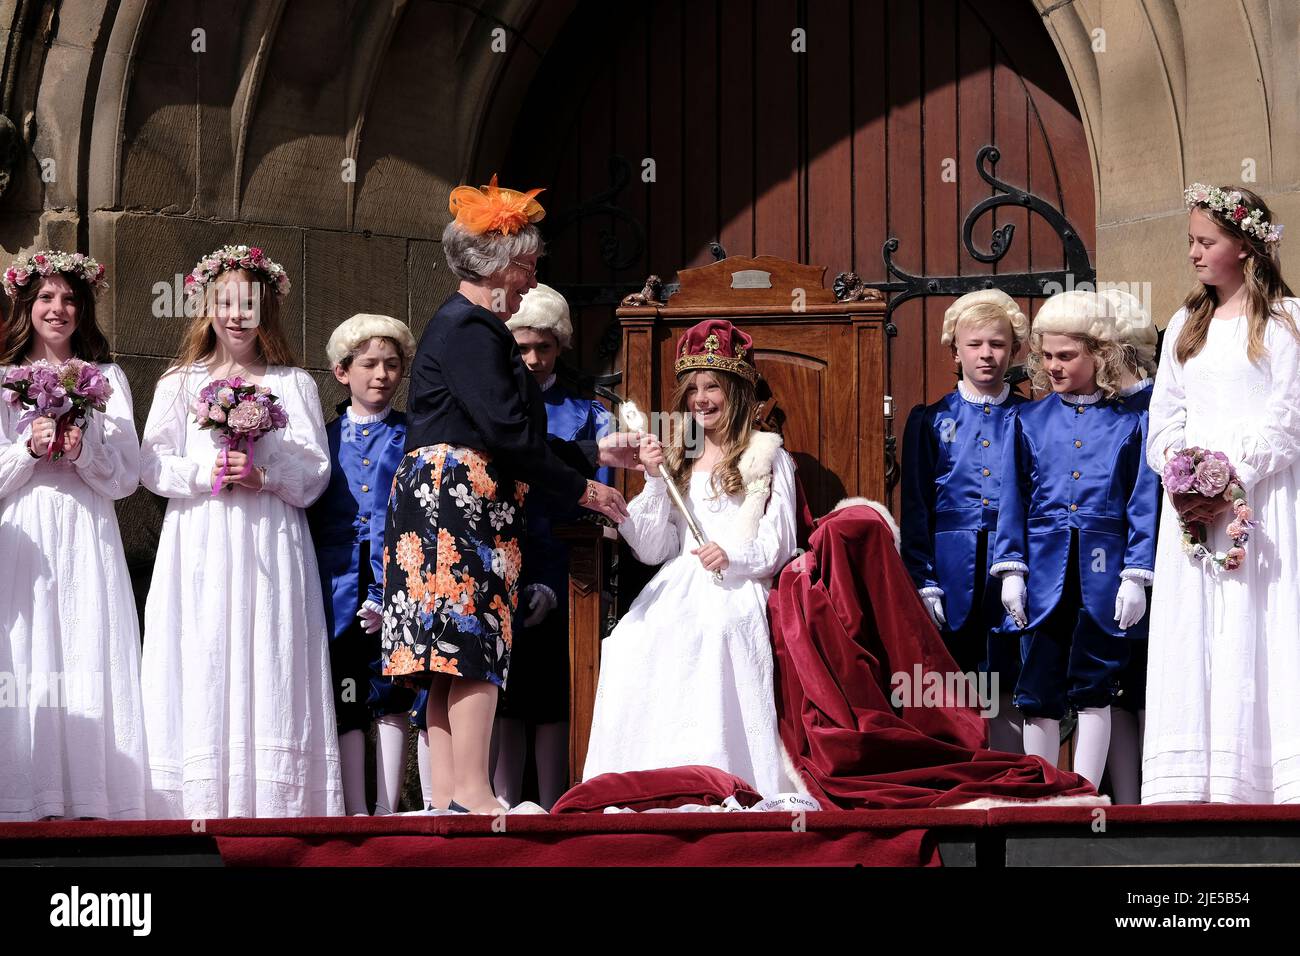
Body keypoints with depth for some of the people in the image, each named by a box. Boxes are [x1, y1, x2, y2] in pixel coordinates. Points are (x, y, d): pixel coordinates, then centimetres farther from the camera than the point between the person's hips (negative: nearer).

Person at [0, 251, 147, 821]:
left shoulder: (107, 379, 12)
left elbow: (125, 477, 6)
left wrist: (85, 452, -11)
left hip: (88, 539, 0)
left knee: (91, 663, -7)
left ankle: (92, 807, -10)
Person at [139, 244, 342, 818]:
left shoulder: (293, 384, 11)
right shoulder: (180, 382, 11)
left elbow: (315, 472, 5)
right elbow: (153, 466, 4)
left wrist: (264, 473, -12)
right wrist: (205, 473, -12)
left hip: (271, 546, 0)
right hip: (200, 545, 0)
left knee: (269, 665, -6)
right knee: (202, 667, -6)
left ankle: (273, 806, -7)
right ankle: (202, 807, -6)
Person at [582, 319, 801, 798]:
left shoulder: (767, 457, 11)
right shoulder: (678, 458, 22)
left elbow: (779, 546, 5)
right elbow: (652, 550, 13)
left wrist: (735, 556, -15)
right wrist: (655, 480, 2)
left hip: (735, 593, -4)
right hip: (676, 593, 4)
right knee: (635, 646, -28)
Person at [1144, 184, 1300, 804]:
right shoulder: (1185, 326, 18)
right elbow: (1165, 420, 13)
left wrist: (1231, 481, -16)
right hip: (1193, 507, 5)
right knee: (1193, 635, -2)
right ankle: (1199, 784, -5)